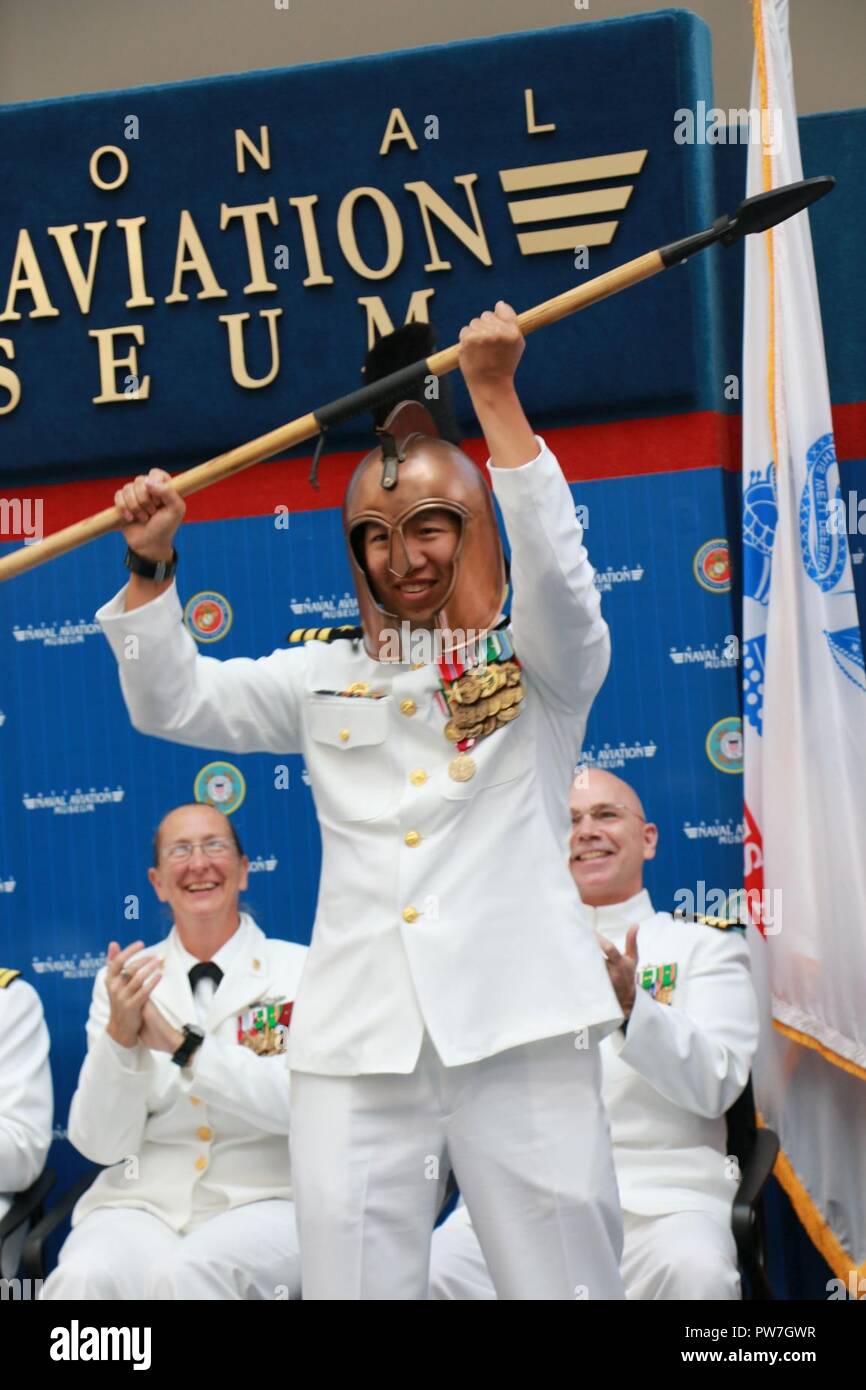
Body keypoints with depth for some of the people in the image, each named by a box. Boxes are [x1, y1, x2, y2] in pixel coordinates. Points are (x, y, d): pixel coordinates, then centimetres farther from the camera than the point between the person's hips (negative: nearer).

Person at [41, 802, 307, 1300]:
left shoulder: (301, 970, 1)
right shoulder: (122, 979, 8)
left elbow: (305, 1104, -12)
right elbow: (99, 1143, 2)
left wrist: (184, 1044, -19)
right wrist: (119, 1035, -15)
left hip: (265, 1202, -1)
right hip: (144, 1203, 2)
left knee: (181, 1274, -32)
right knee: (84, 1277, -30)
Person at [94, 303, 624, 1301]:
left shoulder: (539, 665, 10)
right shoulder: (327, 679, 19)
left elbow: (555, 571, -10)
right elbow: (170, 702, 19)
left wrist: (493, 394, -13)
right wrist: (150, 566, 5)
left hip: (521, 1029, -2)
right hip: (357, 1044, 3)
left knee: (563, 1278, 0)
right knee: (352, 1278, 1)